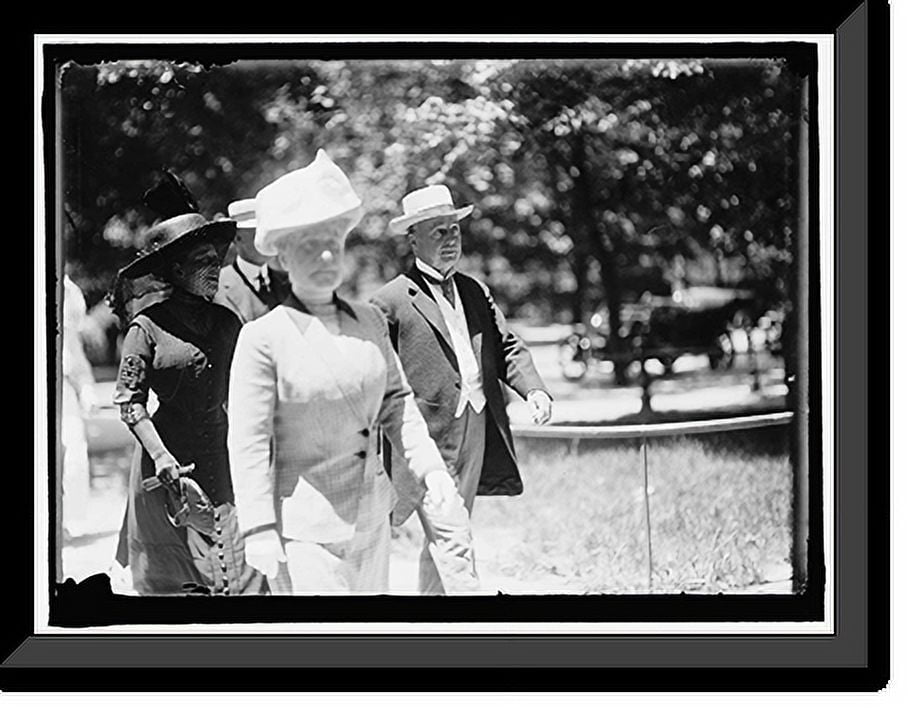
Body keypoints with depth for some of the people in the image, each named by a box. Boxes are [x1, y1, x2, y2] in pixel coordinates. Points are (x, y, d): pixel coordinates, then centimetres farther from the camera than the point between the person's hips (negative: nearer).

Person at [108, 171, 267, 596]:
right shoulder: (147, 326, -6)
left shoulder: (226, 322, 9)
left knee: (239, 570, -3)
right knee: (169, 578, 4)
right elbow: (129, 401, -7)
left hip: (222, 460, 4)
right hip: (170, 460, -4)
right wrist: (164, 461, -17)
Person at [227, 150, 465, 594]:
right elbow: (248, 442, -12)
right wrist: (260, 531, -16)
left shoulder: (369, 322, 7)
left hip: (371, 520, 6)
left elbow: (396, 403, 14)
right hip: (303, 529, -6)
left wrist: (431, 471, 1)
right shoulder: (263, 338, -11)